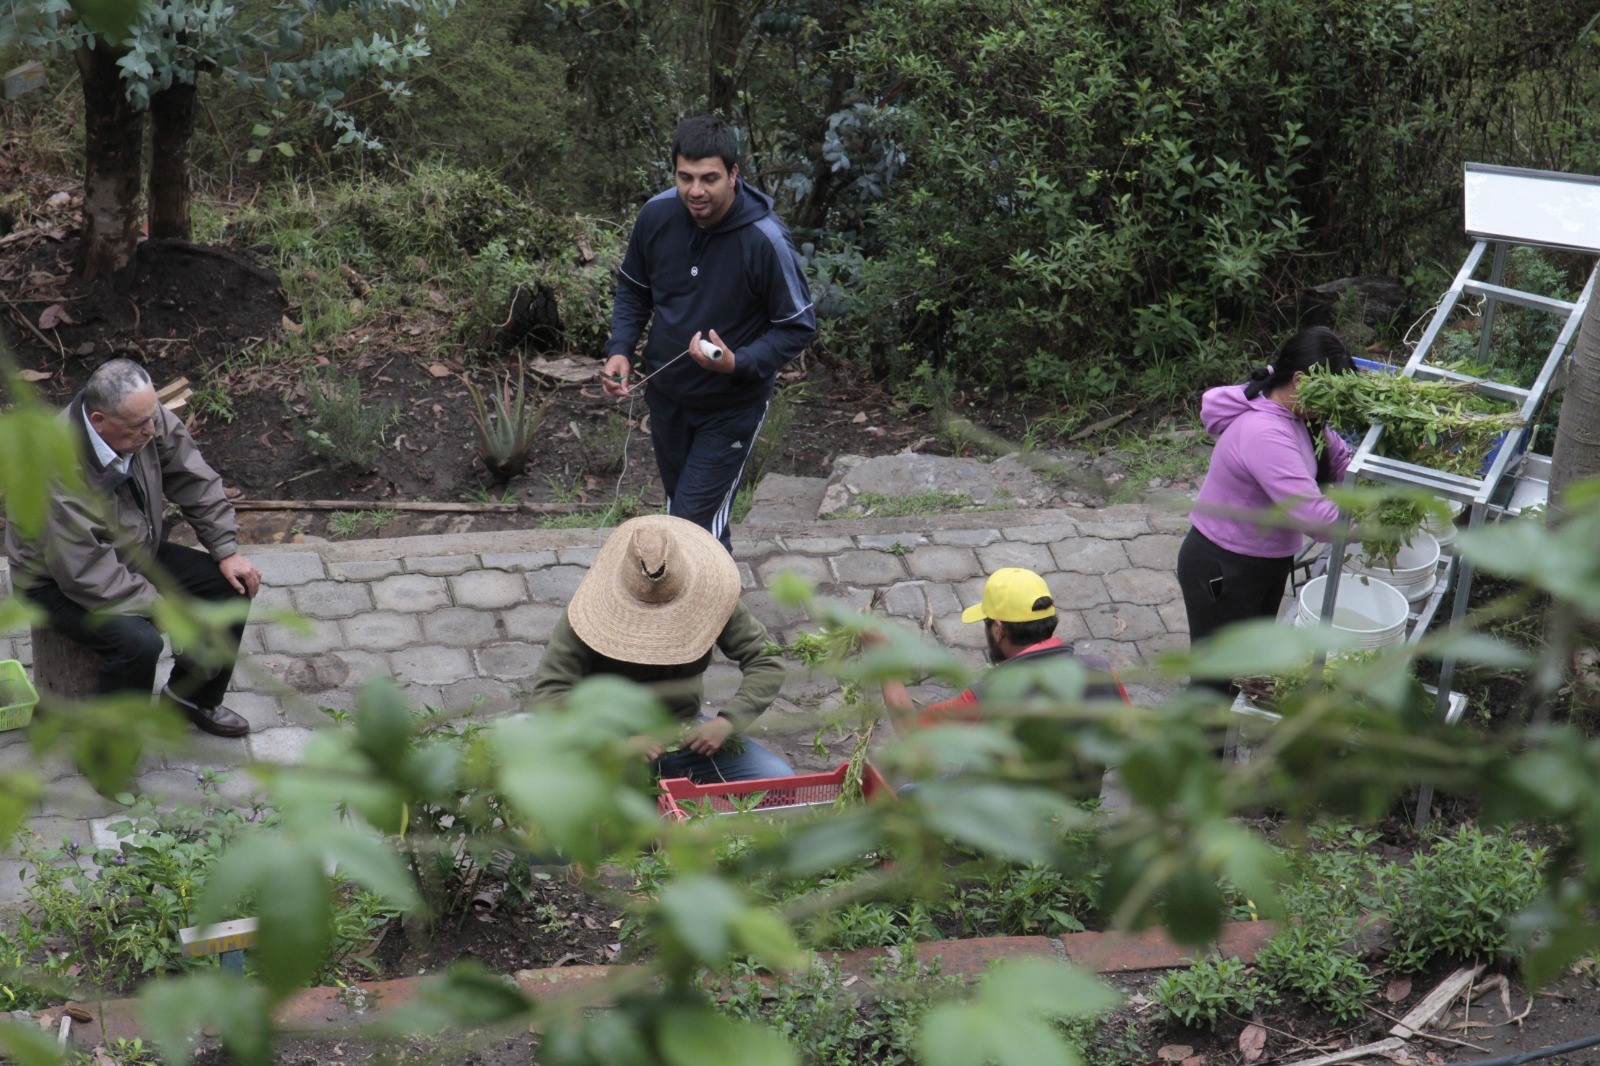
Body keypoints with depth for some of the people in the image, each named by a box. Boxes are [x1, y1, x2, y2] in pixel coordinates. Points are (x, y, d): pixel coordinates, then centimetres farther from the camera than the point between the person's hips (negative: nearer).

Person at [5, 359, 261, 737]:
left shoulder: (147, 419, -17)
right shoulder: (59, 476, -37)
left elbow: (196, 482, 0)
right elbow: (90, 579, -32)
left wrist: (227, 551, -3)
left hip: (137, 554, 8)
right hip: (60, 582, -8)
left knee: (232, 586, -2)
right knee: (139, 642, -32)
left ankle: (192, 696, 21)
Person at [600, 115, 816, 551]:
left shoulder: (765, 241, -27)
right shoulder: (657, 215, -13)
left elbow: (799, 327, -16)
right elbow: (633, 289, 6)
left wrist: (739, 363, -31)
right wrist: (619, 349, -10)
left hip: (732, 406, -5)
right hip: (666, 394, 5)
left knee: (696, 519, -7)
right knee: (679, 498, 23)